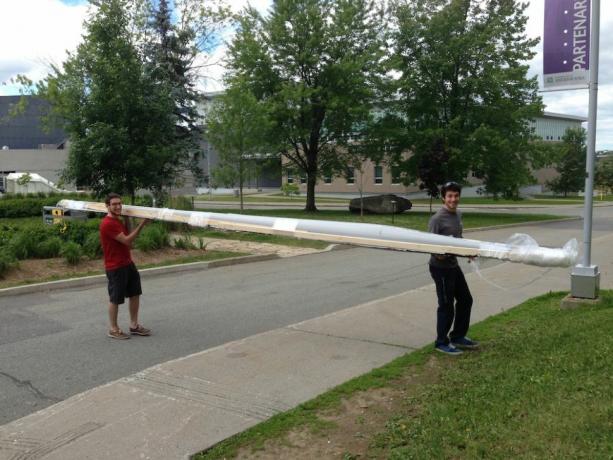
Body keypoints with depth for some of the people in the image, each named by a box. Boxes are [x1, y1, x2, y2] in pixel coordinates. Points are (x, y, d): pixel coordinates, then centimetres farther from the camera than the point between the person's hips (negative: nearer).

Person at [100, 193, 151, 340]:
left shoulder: (118, 221, 11)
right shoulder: (108, 224, -20)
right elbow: (127, 240, -23)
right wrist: (141, 224, -20)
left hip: (128, 263, 10)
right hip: (115, 267, -10)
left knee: (135, 294, 15)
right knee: (115, 299, 3)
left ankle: (134, 326, 26)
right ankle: (113, 330, 17)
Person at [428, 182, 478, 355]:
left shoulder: (458, 215, 8)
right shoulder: (437, 219, -18)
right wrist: (438, 254, -36)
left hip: (453, 265, 9)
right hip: (440, 267, -9)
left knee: (465, 300, 17)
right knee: (446, 305, 0)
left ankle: (458, 336, 32)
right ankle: (442, 342, 16)